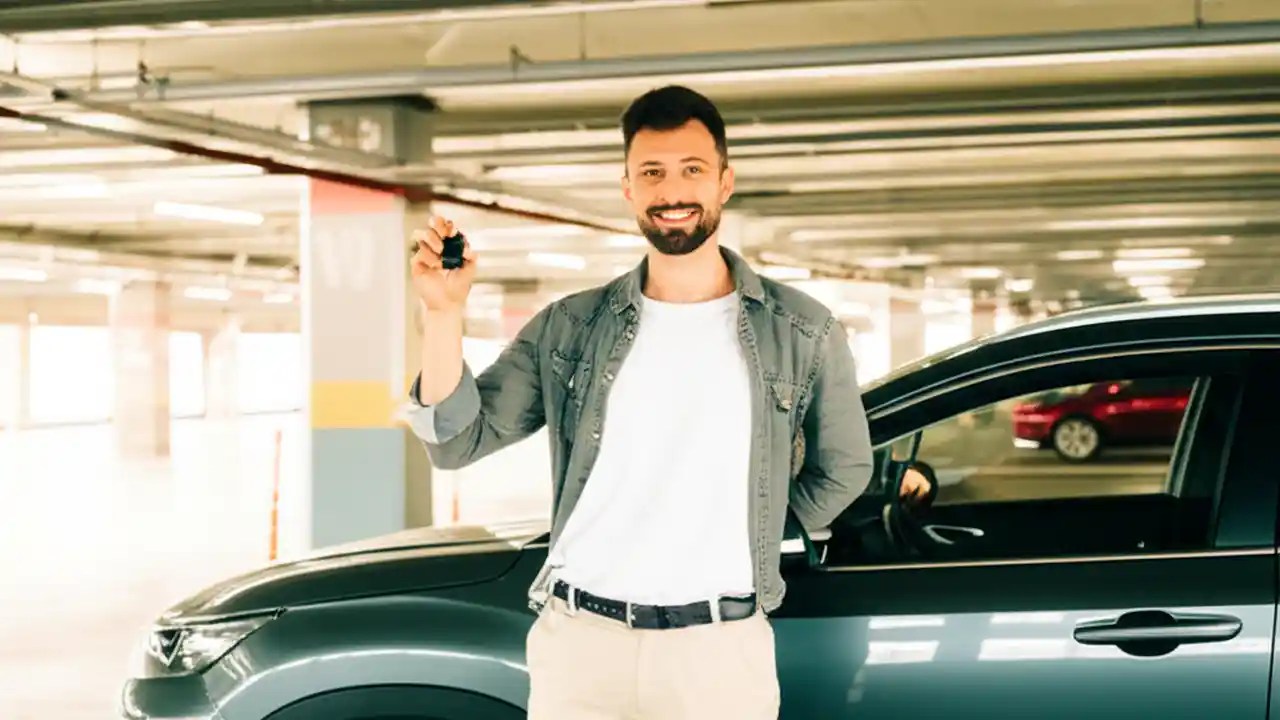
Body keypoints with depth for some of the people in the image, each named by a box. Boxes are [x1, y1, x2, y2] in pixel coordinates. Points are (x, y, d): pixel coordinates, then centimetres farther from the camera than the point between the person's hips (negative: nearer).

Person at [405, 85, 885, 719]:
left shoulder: (803, 332, 3)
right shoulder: (570, 328, 5)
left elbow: (844, 469, 14)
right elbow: (458, 440, 0)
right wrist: (444, 311, -12)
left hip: (723, 648, -1)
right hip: (578, 639, 1)